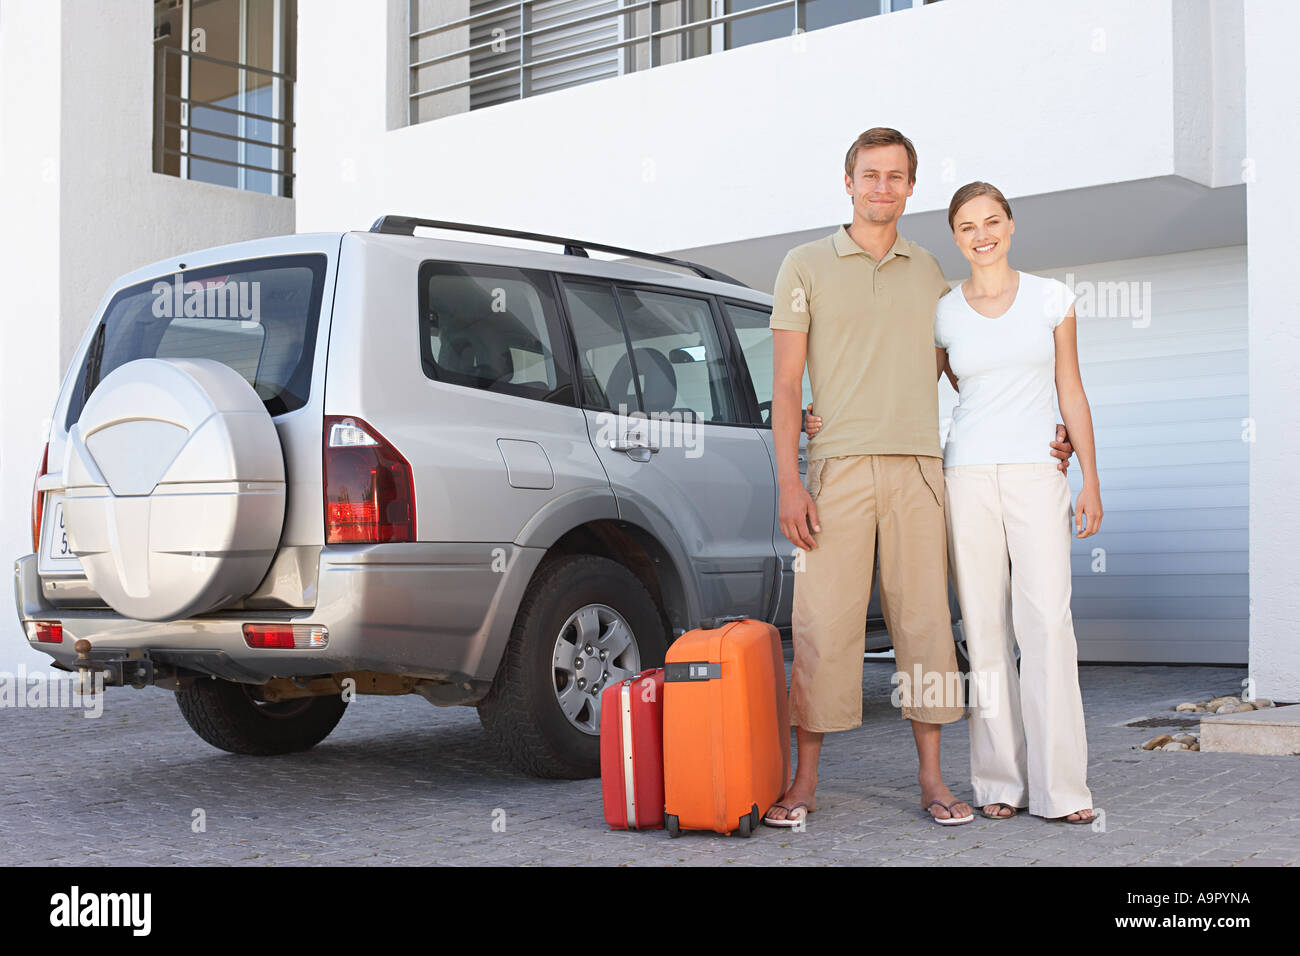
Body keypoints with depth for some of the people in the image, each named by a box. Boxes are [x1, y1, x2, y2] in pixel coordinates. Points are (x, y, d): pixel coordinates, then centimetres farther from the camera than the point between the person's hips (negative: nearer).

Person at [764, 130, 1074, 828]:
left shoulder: (930, 274, 15)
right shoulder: (806, 266, 6)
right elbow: (785, 384, 1)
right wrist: (789, 483, -8)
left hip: (917, 468, 3)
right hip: (838, 468, -3)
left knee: (924, 623, 3)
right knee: (822, 626, -4)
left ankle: (931, 779, 11)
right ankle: (804, 782, 6)